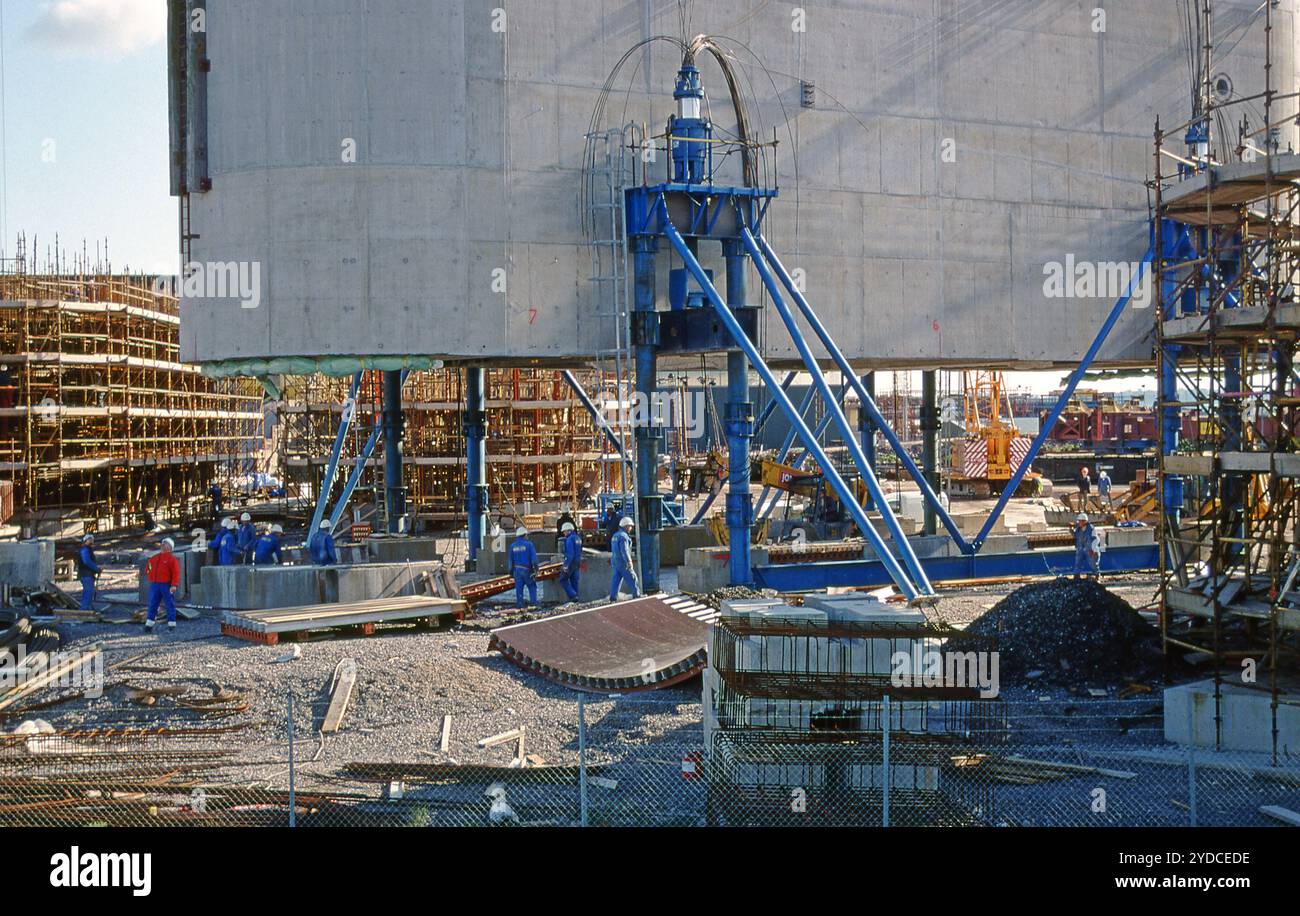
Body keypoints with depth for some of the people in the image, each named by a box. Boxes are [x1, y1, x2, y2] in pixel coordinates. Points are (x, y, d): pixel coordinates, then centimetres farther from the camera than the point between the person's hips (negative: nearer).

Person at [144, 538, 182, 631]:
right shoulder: (154, 558, 14)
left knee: (170, 605, 1)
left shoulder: (172, 558, -4)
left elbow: (176, 572, -12)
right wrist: (151, 578, 13)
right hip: (154, 585, 5)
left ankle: (171, 623, 8)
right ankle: (149, 623, 6)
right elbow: (147, 569, 27)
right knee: (152, 605, 4)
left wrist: (174, 585, -20)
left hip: (166, 586, -5)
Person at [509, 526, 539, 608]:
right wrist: (536, 569, -7)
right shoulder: (528, 544, -7)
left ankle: (519, 604, 4)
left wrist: (511, 571, 18)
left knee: (519, 588, 6)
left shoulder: (513, 546, 7)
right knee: (532, 586, 7)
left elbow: (511, 559, 12)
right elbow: (534, 558, -10)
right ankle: (533, 601, -1)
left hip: (517, 570, 4)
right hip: (527, 569, -4)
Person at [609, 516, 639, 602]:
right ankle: (636, 595, 7)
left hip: (614, 561, 9)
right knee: (632, 578, 2)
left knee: (616, 579, 6)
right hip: (623, 562, -9)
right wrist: (629, 561, -24)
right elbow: (624, 550, -23)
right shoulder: (623, 536, -15)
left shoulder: (615, 535, 16)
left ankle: (613, 596, 2)